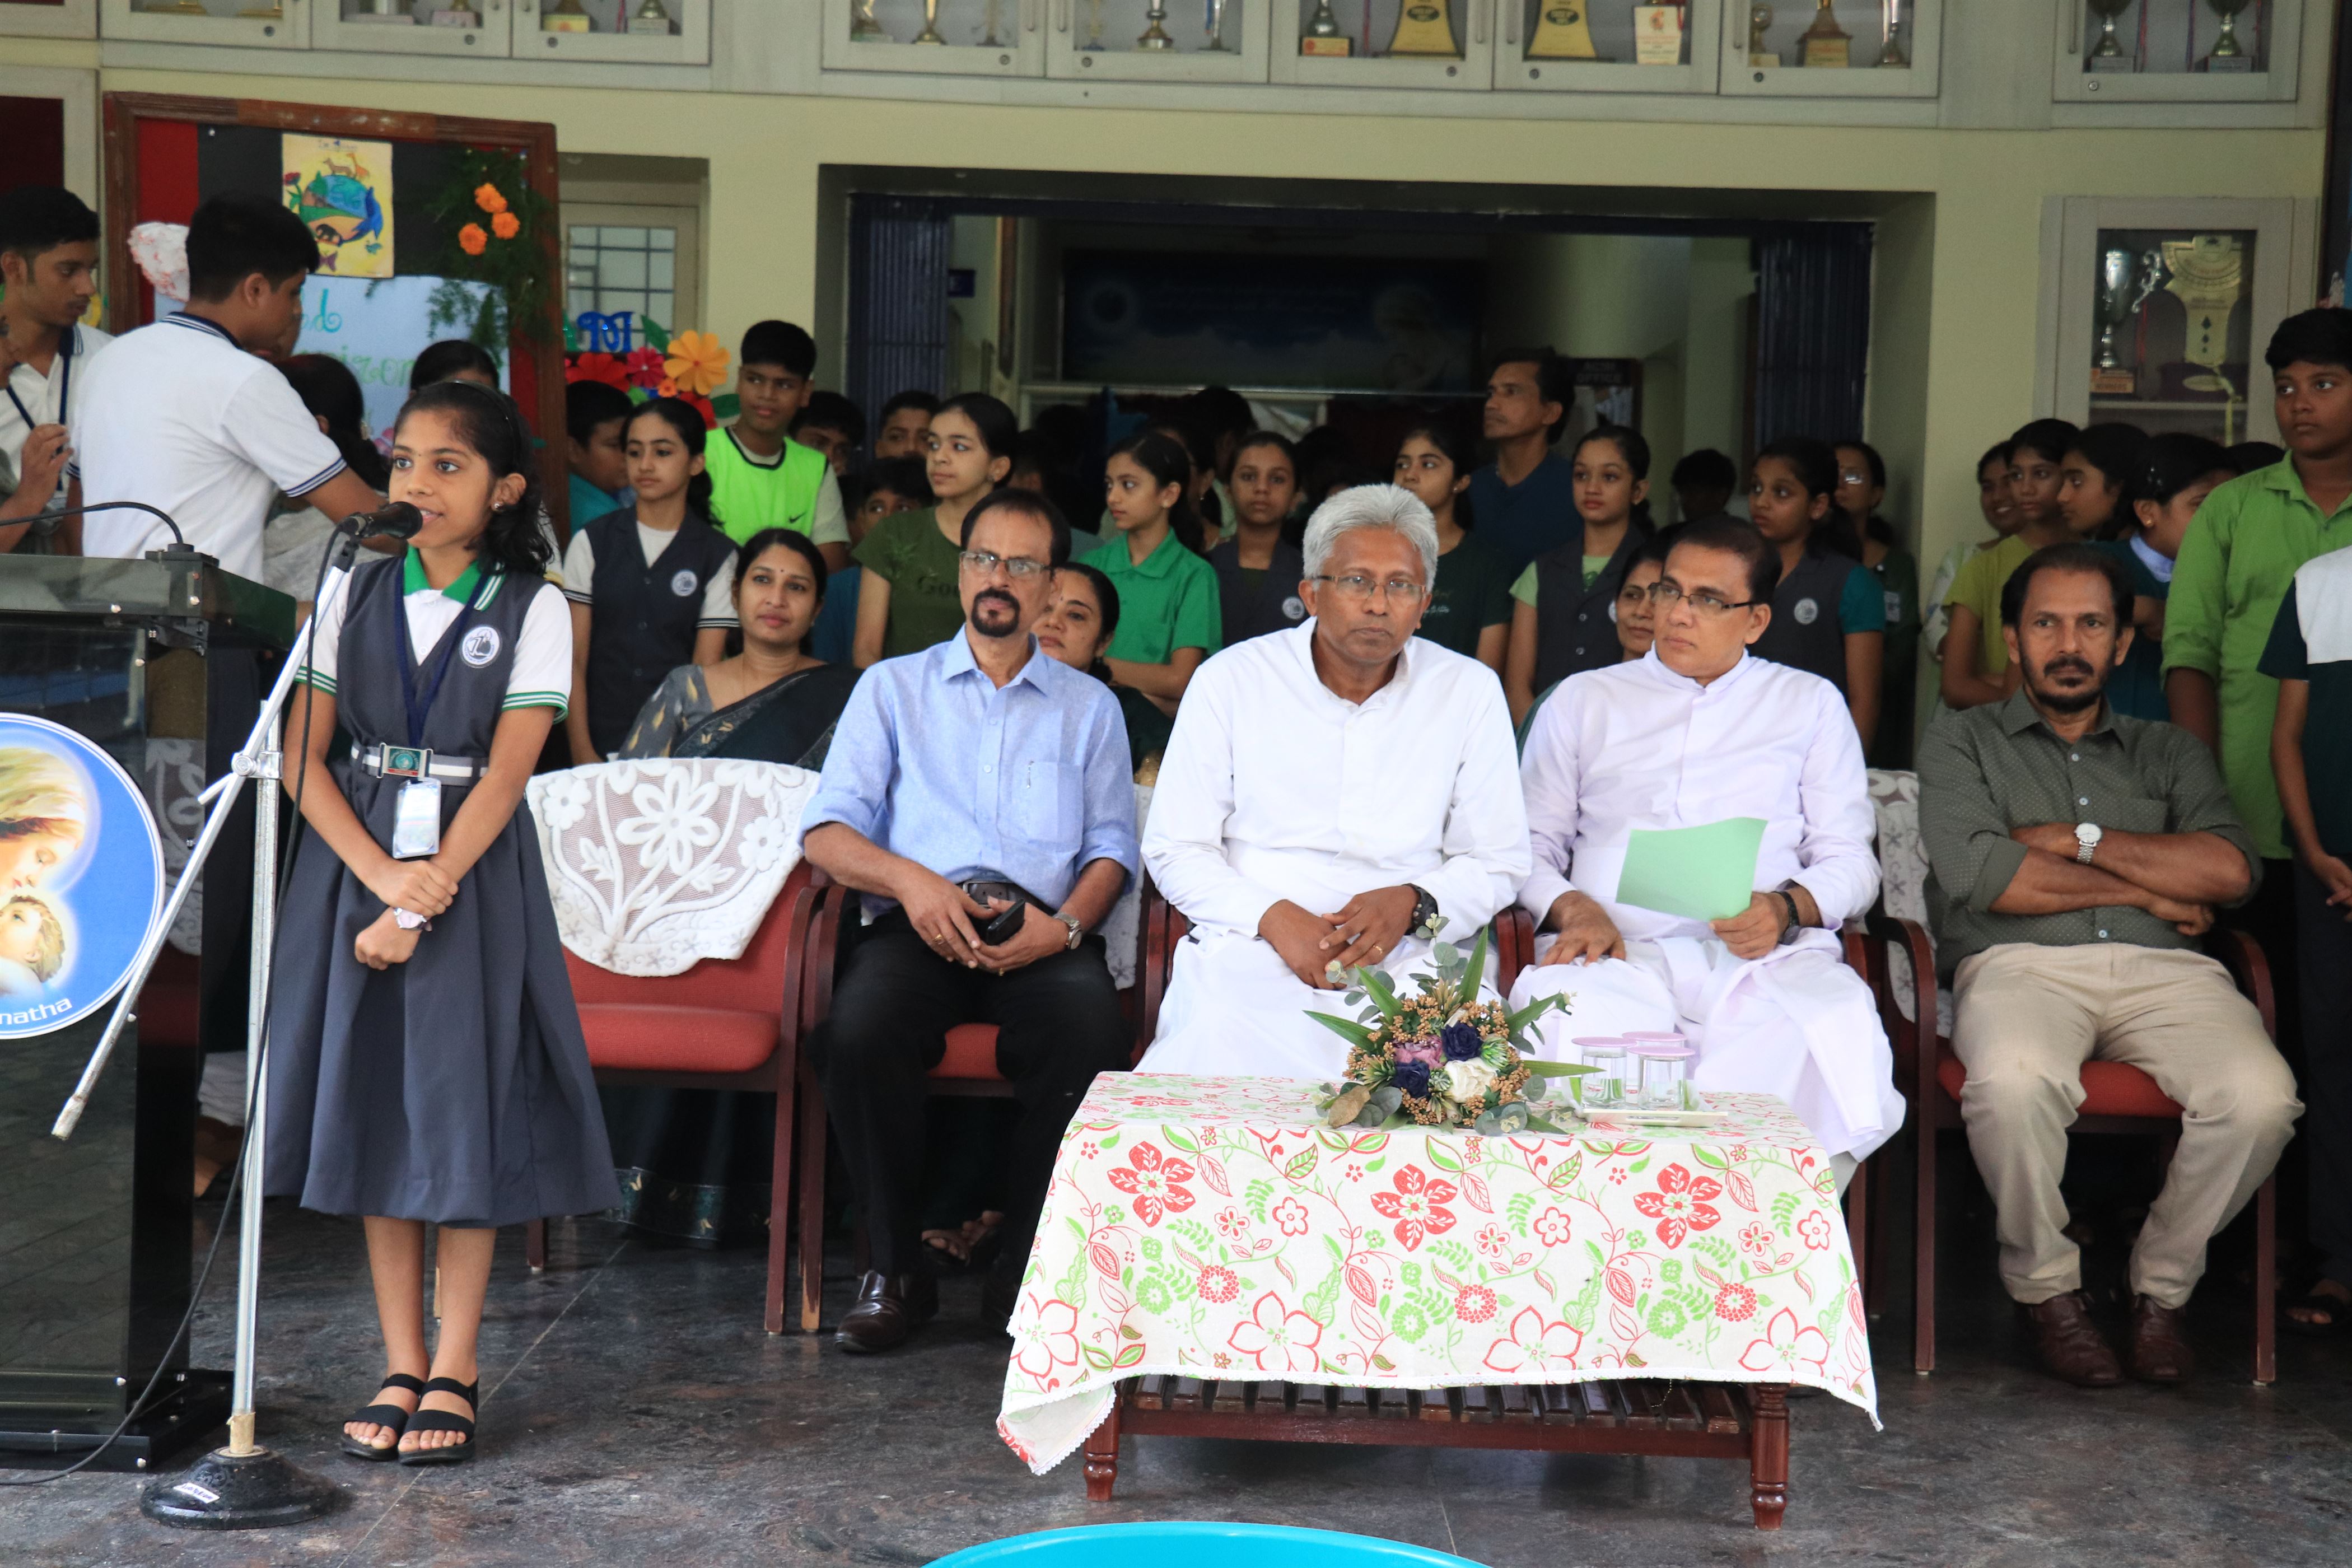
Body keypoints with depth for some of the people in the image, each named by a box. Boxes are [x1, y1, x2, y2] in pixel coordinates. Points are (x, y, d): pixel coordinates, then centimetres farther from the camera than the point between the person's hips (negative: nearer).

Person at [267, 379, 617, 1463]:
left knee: (463, 1108, -1)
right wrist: (383, 876, -14)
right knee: (371, 1106, 5)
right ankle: (400, 1368, 13)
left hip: (474, 870, -3)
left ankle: (452, 1374, 7)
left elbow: (504, 773, -9)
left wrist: (426, 898, -17)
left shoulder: (531, 609, -2)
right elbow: (303, 756, 0)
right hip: (355, 863, 3)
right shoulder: (356, 595, 6)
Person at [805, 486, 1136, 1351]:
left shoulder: (1089, 706, 22)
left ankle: (1025, 1273, -16)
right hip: (917, 925, 0)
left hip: (1043, 934, 0)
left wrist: (1066, 925, -10)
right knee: (859, 1033, -33)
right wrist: (909, 878, -13)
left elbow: (1112, 847, 12)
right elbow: (827, 832, 8)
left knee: (1094, 1039, -33)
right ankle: (897, 1270, -15)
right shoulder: (892, 688, 18)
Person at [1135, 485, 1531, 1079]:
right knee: (1220, 1030, -36)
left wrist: (1411, 904, -9)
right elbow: (1175, 850, 5)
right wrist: (1274, 917, -12)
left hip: (1404, 960, 1)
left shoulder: (1469, 691, 11)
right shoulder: (1231, 681, 7)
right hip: (1249, 947, -1)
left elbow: (1494, 863, 13)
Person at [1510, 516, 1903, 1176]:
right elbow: (1532, 843, 19)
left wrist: (1789, 907, -6)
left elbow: (1851, 860, 17)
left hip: (1767, 954, 0)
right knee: (1568, 1012, -38)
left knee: (1839, 1033, -36)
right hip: (1621, 948, 0)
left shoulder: (1811, 704, 24)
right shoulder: (1582, 700, 25)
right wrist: (1572, 908, -5)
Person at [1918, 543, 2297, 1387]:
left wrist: (2078, 839, 0)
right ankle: (2047, 1285, -10)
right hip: (2021, 965, -2)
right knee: (2014, 1082, -38)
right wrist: (2147, 890, 2)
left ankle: (2161, 1283, -3)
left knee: (2260, 1096, -29)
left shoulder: (2169, 753, 25)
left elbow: (2231, 869, 5)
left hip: (2164, 970, 3)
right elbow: (1979, 874, -3)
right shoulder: (1961, 743, 17)